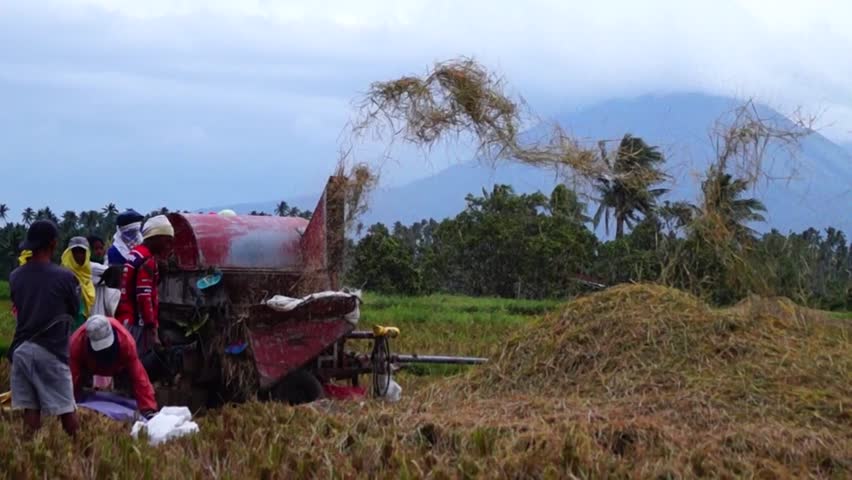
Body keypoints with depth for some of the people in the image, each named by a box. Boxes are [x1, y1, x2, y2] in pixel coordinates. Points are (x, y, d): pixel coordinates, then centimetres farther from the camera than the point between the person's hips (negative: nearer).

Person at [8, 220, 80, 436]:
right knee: (67, 410, 2)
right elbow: (75, 311, 3)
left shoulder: (16, 276, 4)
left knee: (30, 410, 7)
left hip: (21, 350, 5)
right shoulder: (64, 276, -10)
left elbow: (18, 307, 13)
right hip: (51, 351, -5)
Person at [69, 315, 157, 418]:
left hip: (118, 366, -1)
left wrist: (148, 409, -47)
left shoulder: (125, 340, -44)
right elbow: (72, 377, -38)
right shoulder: (77, 342, -44)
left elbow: (137, 375, -43)